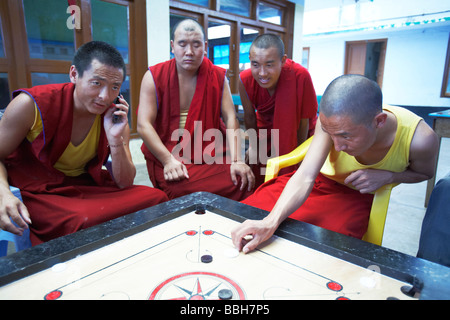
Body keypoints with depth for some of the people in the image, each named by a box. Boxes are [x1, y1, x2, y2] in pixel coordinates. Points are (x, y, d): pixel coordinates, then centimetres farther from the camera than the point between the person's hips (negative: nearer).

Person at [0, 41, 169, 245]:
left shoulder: (116, 117, -6)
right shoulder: (32, 105, -14)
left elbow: (124, 183, -8)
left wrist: (115, 140, -23)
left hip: (86, 187, 4)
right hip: (39, 193, -4)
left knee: (156, 198, -14)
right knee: (84, 221, -37)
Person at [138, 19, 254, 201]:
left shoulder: (218, 77, 9)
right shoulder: (155, 76, 2)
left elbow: (230, 119, -2)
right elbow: (143, 125, -7)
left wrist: (237, 160, -16)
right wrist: (169, 160, -20)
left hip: (211, 155, 2)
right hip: (166, 156, -1)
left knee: (241, 183, -22)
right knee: (184, 190, -31)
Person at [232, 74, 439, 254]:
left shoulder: (419, 138, -27)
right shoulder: (333, 121, -29)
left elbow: (425, 173, -2)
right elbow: (305, 177, -33)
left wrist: (387, 176, -24)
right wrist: (270, 222, -48)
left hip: (358, 195, 0)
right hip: (321, 181, 1)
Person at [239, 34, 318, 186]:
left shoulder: (300, 76, -35)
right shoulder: (245, 79, -26)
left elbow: (303, 122, -23)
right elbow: (249, 116, -8)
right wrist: (253, 145, 1)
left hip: (296, 133, -2)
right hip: (265, 131, 3)